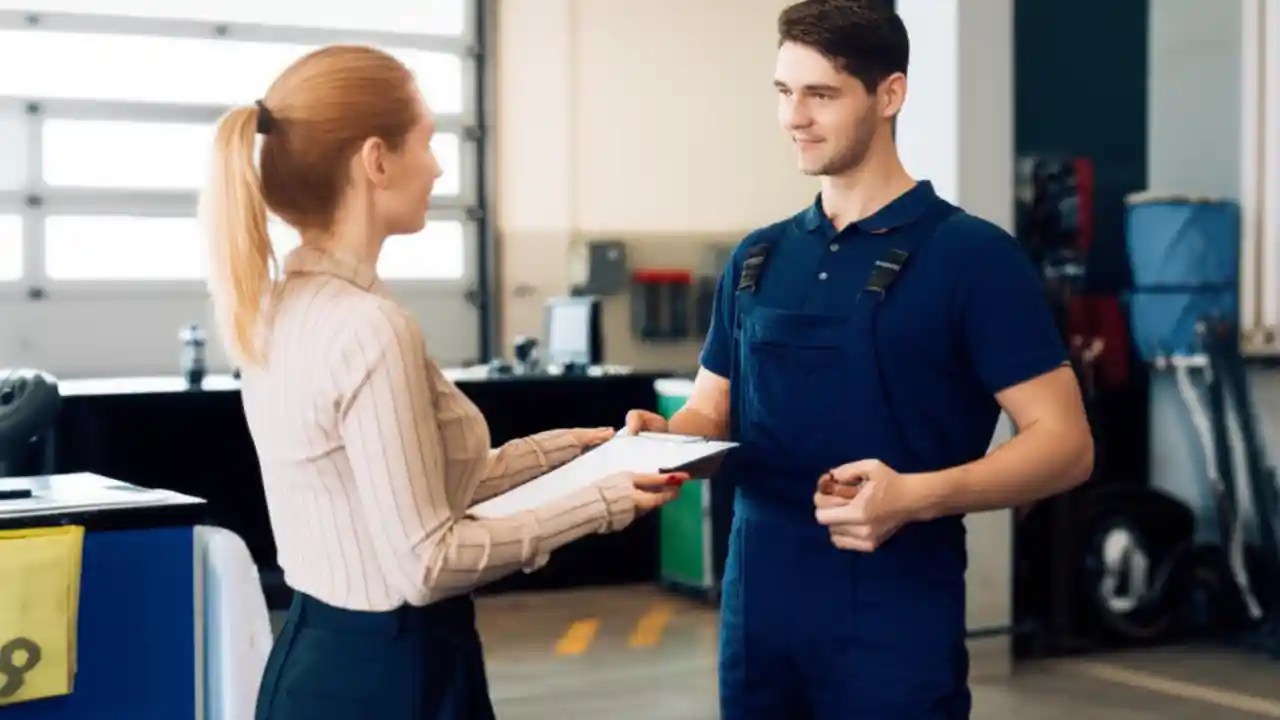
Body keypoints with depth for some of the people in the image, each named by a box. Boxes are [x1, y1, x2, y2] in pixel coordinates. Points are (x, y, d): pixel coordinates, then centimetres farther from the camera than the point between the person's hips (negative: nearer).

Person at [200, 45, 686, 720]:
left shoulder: (277, 303, 4)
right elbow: (425, 562, -21)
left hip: (321, 650, 9)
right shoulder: (369, 327, -23)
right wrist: (599, 503, -13)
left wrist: (562, 449, 16)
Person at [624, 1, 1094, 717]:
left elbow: (1064, 442, -11)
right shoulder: (757, 258, 10)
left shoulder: (973, 254, -7)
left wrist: (918, 496, -26)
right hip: (756, 611, 5)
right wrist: (664, 437, -8)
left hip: (895, 622, -5)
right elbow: (713, 411, 16)